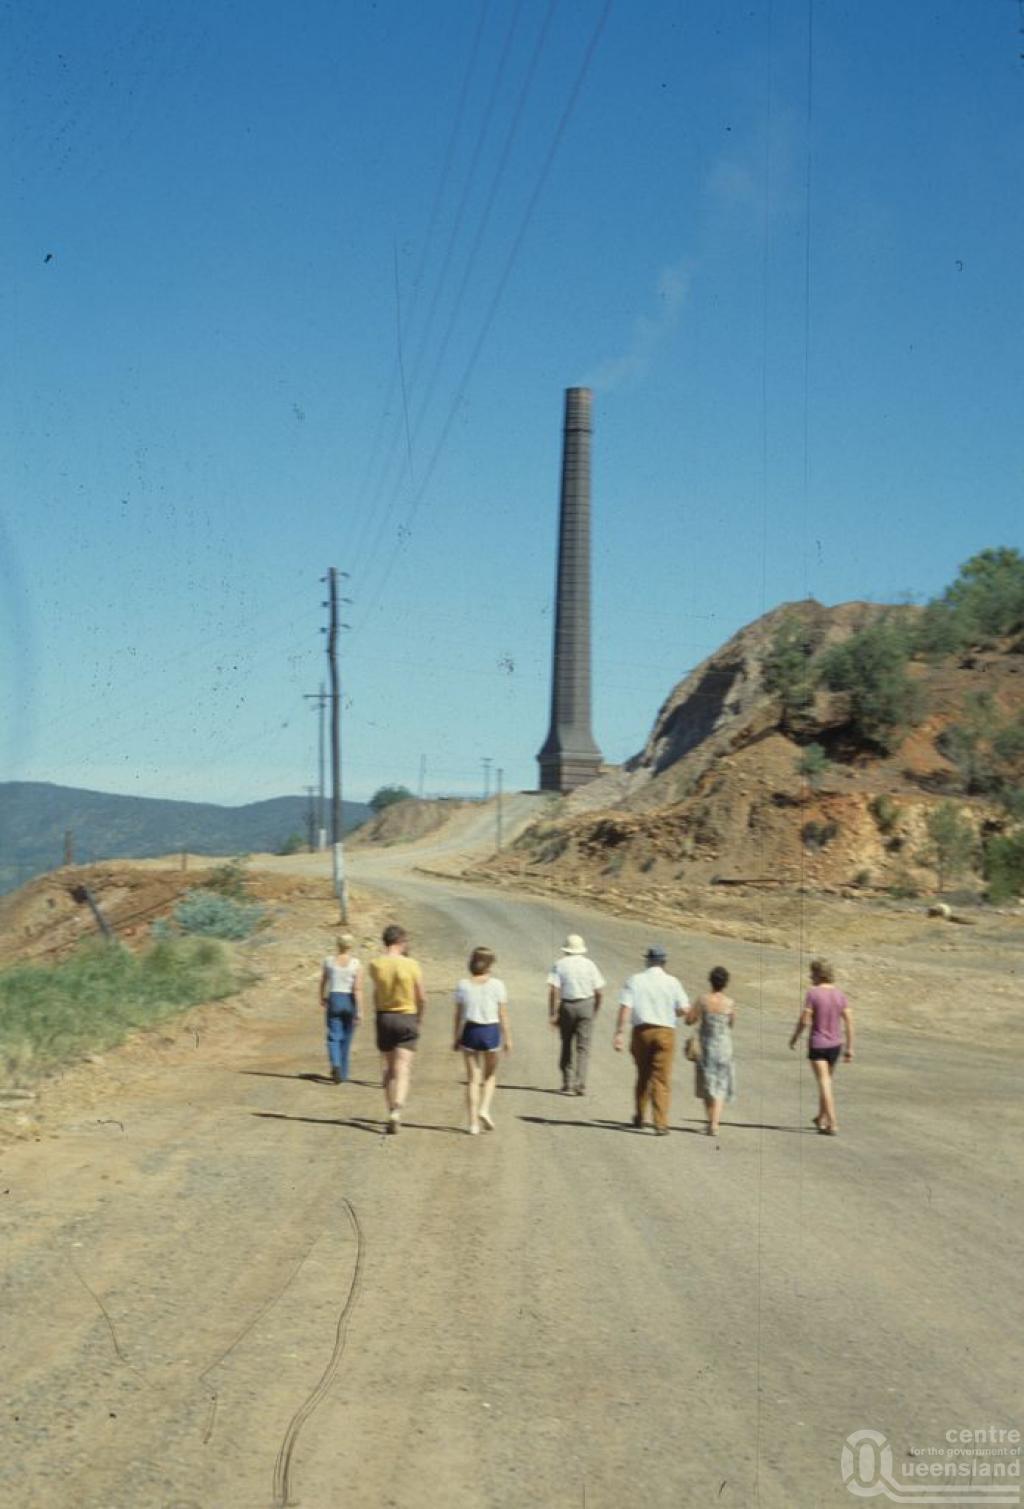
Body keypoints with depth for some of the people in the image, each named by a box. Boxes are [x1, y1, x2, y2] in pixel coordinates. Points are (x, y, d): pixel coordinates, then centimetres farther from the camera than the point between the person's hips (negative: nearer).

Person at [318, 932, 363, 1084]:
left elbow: (322, 983, 9)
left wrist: (322, 999, 27)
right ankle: (343, 1073, 23)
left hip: (334, 999, 0)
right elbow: (358, 989, -13)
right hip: (350, 1002, 0)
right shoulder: (356, 963, -7)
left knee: (334, 1037, -1)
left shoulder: (329, 961, -1)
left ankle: (336, 1064, -28)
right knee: (346, 1039, 14)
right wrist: (360, 1011, -13)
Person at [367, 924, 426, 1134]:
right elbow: (422, 998, -5)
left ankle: (392, 1110, 20)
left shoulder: (375, 965, -4)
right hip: (407, 1018, -2)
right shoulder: (411, 965, -9)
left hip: (384, 1017, 3)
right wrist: (420, 1019, 13)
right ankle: (397, 1110, -22)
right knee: (403, 1069, -4)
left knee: (388, 1068, 16)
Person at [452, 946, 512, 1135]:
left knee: (473, 1078, 7)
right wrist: (507, 1038, 1)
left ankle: (473, 1123, 5)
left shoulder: (463, 985, -1)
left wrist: (456, 1039, 10)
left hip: (470, 1031, 1)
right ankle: (484, 1109, -1)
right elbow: (503, 1015, -6)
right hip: (491, 1031, -1)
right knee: (490, 1075, 19)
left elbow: (458, 1015, 1)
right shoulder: (497, 984, -6)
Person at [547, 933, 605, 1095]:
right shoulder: (589, 964, 2)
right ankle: (580, 1084, -7)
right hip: (586, 1004, 0)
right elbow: (598, 991, 3)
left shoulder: (559, 964, -2)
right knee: (583, 1046, 2)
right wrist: (595, 1010, 17)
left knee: (567, 1045, 13)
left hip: (566, 1006, 0)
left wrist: (552, 1014, -9)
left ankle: (568, 1083, 14)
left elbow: (553, 990, -11)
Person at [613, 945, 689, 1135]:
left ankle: (640, 1118, 27)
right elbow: (684, 1009, -4)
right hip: (665, 1032, -2)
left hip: (641, 1031, 2)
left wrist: (620, 1033, -8)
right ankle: (661, 1123, -6)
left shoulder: (635, 980, -1)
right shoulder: (672, 982, -2)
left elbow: (625, 1008, -8)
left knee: (643, 1076, 18)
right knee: (662, 1079, 1)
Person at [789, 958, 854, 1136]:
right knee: (826, 1082, 22)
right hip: (835, 1044, 5)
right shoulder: (840, 995, 1)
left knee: (824, 1084, -5)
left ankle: (832, 1124, -12)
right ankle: (821, 1119, 34)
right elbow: (849, 1023, -1)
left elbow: (804, 1020, -15)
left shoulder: (813, 993, -14)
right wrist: (849, 1049, 4)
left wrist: (794, 1038, 2)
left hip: (817, 1045, -5)